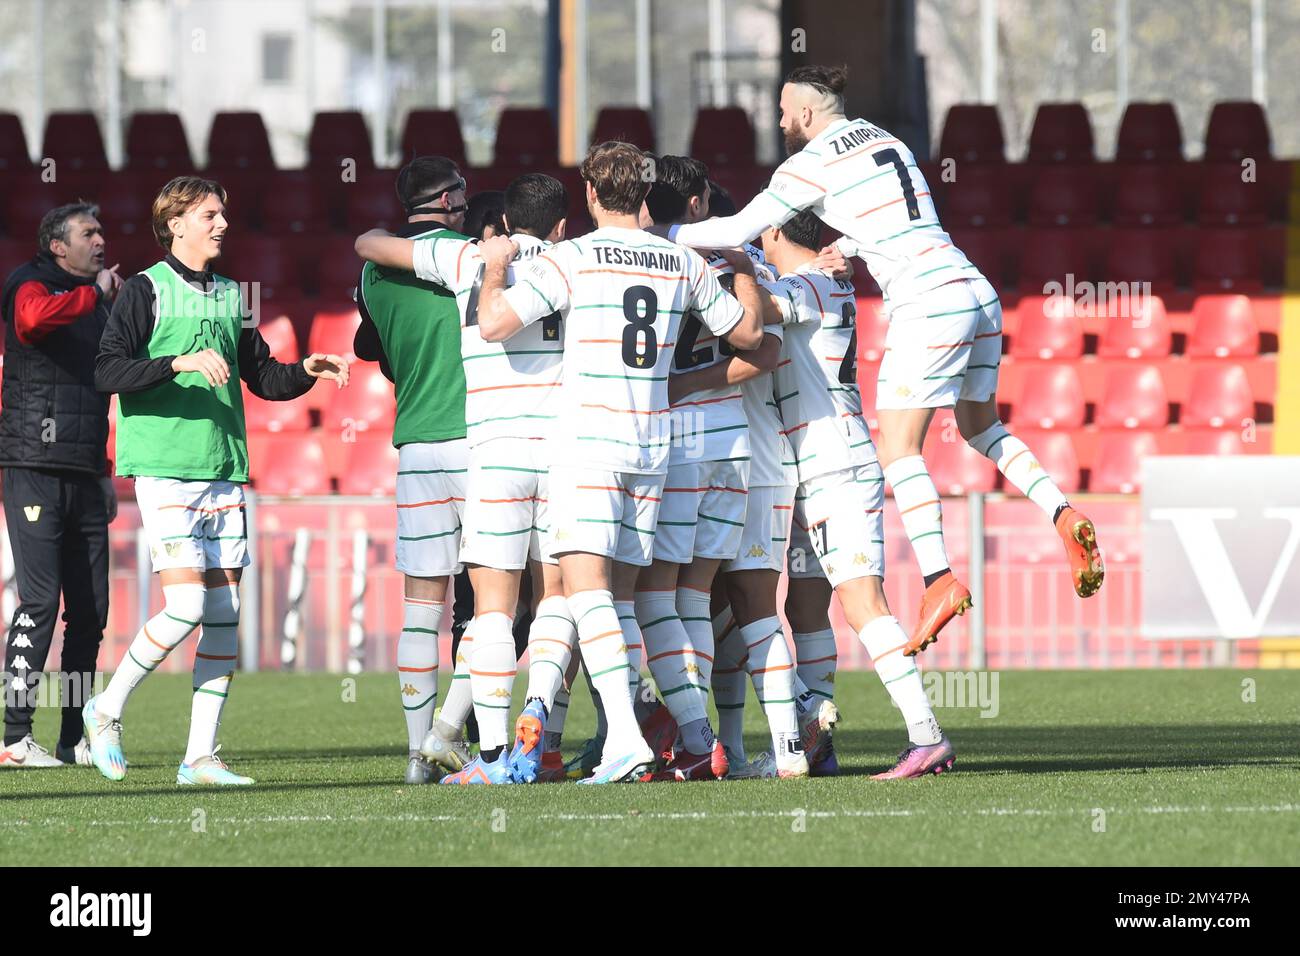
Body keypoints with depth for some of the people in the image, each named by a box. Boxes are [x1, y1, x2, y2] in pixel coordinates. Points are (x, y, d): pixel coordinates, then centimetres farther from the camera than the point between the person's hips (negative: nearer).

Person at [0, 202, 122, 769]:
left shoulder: (92, 298, 20)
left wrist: (103, 473, 22)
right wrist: (95, 295, -19)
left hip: (84, 476, 8)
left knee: (90, 609, 6)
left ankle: (75, 738, 12)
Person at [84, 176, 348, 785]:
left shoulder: (230, 296, 16)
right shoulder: (145, 290, -3)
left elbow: (262, 377, 23)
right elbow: (107, 371, -13)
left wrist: (306, 371, 4)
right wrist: (180, 363, -24)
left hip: (224, 471, 6)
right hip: (164, 468, -6)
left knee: (224, 612, 1)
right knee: (187, 604, -15)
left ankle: (200, 755, 5)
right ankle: (107, 710, 5)